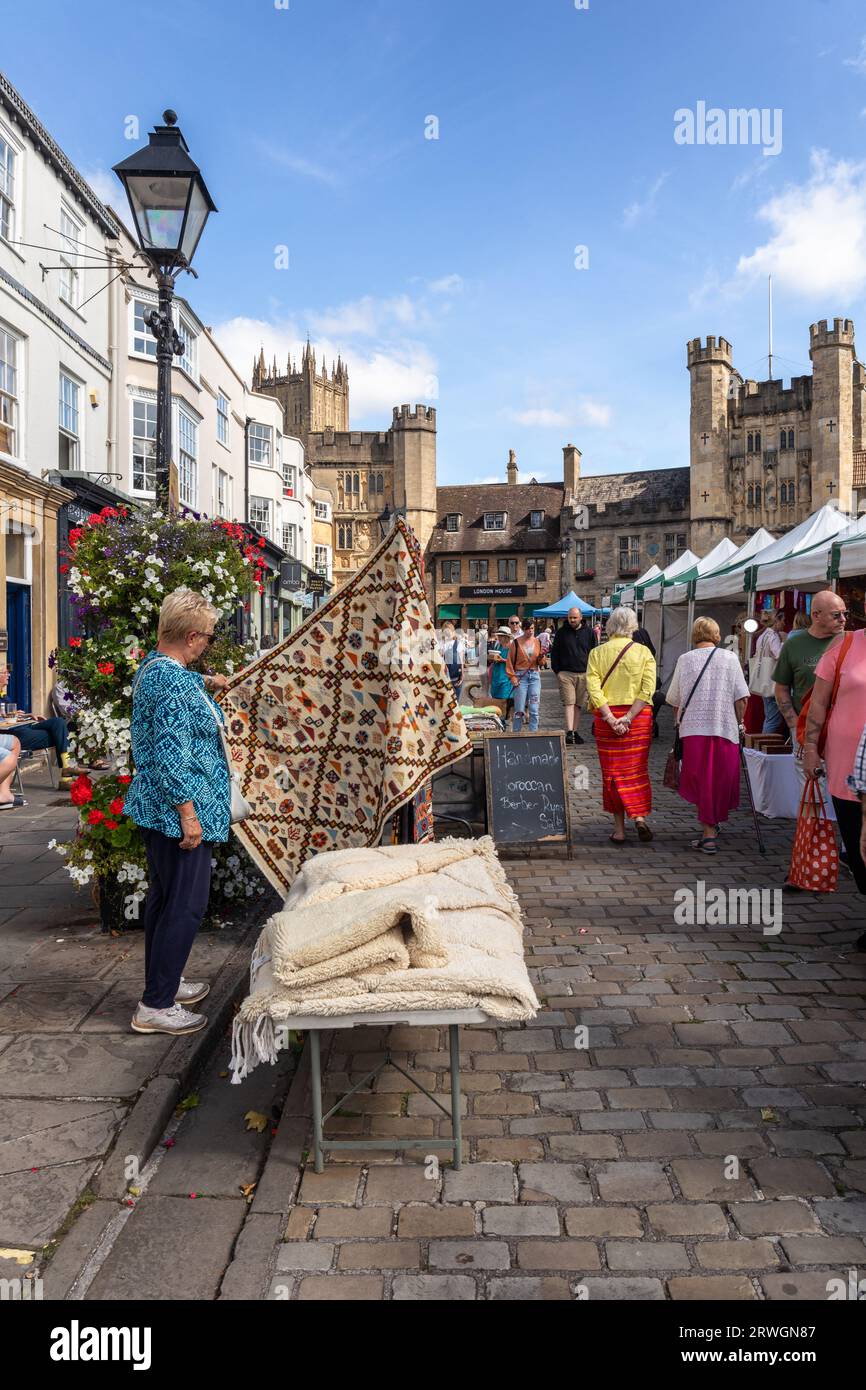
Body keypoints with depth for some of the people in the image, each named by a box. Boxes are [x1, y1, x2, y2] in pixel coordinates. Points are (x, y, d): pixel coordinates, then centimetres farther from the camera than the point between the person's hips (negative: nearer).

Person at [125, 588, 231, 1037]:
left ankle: (164, 982, 33)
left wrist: (207, 680, 54)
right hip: (179, 812, -11)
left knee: (164, 898, 20)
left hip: (157, 811, 11)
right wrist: (187, 812, -23)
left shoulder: (153, 665, 11)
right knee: (185, 907, -3)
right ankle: (155, 1006, 5)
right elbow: (170, 754, -26)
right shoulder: (172, 682, -22)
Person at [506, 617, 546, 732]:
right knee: (519, 709, -4)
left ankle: (533, 733, 6)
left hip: (535, 676, 3)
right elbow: (509, 661, 0)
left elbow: (541, 663, 13)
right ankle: (516, 733, 6)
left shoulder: (537, 642, 9)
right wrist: (512, 677, -7)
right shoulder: (516, 642, 0)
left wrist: (541, 656, -8)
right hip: (521, 676, -3)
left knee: (534, 709, 1)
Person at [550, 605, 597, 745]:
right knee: (568, 702, -11)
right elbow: (554, 652, 10)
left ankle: (576, 732, 14)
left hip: (584, 674, 2)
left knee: (578, 704, 7)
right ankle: (569, 732, -17)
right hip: (565, 673, -1)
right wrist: (557, 671, 3)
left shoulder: (589, 632, 7)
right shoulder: (562, 632, 5)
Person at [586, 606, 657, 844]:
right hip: (639, 717, 0)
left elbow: (593, 688, -10)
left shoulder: (597, 653, 0)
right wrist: (629, 717, -13)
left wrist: (611, 719, -12)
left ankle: (619, 829, 10)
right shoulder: (643, 652, -1)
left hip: (607, 716, 0)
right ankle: (640, 816, -4)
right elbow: (648, 689, -10)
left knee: (612, 771, 8)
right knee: (637, 770, 13)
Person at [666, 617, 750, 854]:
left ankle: (709, 832, 4)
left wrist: (681, 722, 21)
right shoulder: (730, 658, 2)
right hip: (725, 728, 0)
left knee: (700, 781, 7)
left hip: (693, 729, 1)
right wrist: (739, 723, 14)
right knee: (722, 780, 12)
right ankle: (713, 823, 21)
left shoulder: (685, 659, 4)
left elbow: (675, 701, 6)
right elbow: (742, 699, 0)